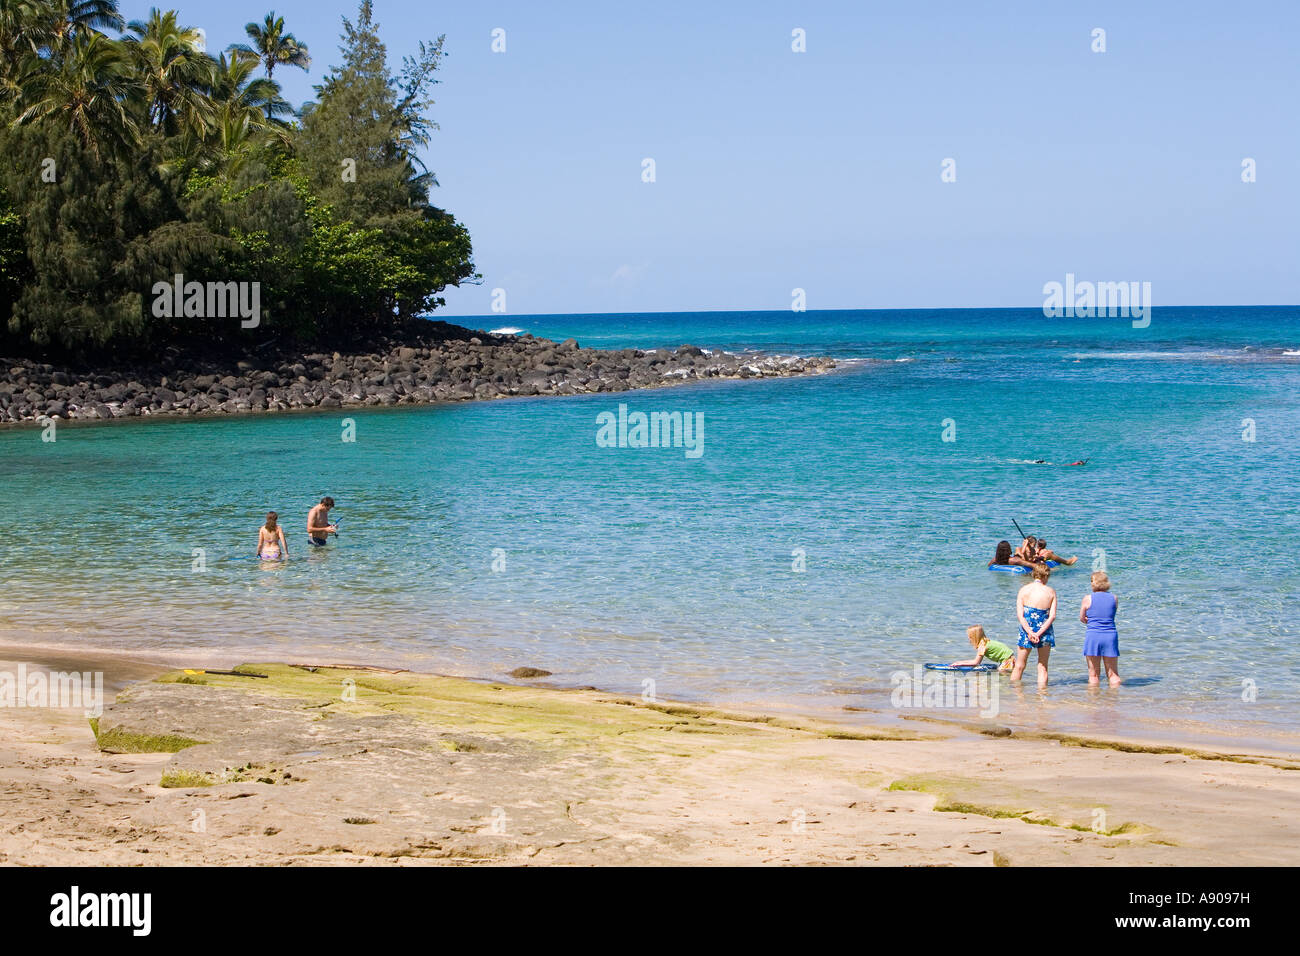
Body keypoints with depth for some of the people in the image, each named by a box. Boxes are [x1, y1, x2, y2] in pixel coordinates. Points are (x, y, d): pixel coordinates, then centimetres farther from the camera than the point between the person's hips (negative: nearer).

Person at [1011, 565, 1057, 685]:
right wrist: (1039, 633, -13)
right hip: (1044, 631, 0)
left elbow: (1020, 615, -10)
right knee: (1043, 667, 8)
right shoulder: (1051, 592, -2)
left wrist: (1030, 632, -14)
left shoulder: (1024, 590, -2)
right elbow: (1052, 616, -10)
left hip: (1026, 630, 0)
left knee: (1019, 666, 10)